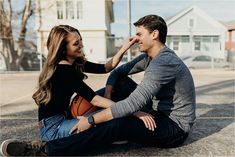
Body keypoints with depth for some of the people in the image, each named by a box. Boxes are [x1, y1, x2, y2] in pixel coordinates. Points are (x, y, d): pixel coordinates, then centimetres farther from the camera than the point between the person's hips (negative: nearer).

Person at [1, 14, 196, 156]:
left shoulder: (163, 62, -25)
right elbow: (118, 71, 10)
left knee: (115, 125, -30)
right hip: (161, 115, 9)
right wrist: (108, 95, -9)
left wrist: (91, 120, -25)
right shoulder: (150, 57, 6)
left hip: (175, 128, -9)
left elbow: (133, 104, -31)